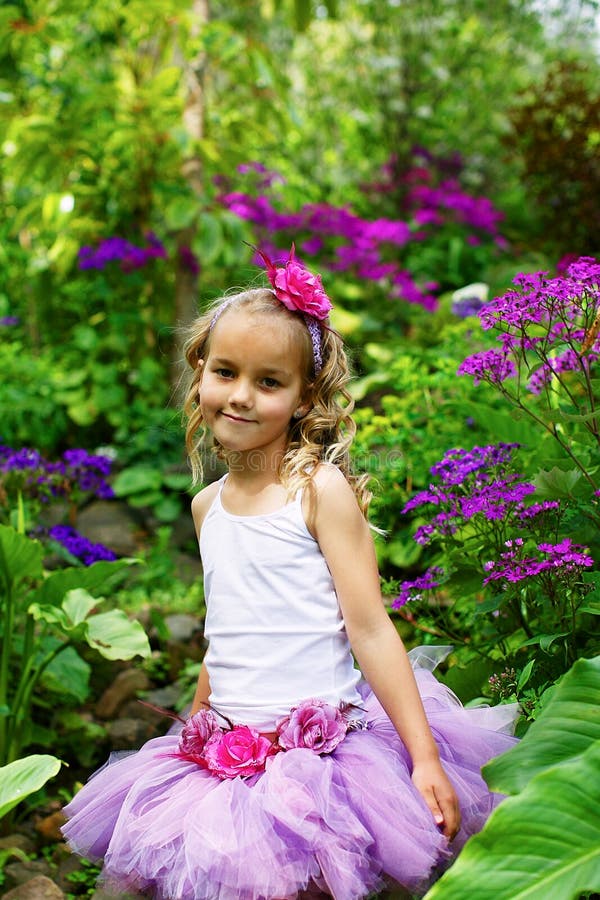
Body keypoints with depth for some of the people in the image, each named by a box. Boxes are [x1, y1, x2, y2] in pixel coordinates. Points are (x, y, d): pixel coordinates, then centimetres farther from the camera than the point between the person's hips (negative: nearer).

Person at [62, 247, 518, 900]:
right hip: (227, 749, 6)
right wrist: (196, 728, 22)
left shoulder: (321, 490, -8)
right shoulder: (208, 506, 10)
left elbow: (370, 629, -10)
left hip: (320, 742, -5)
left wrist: (425, 759, -12)